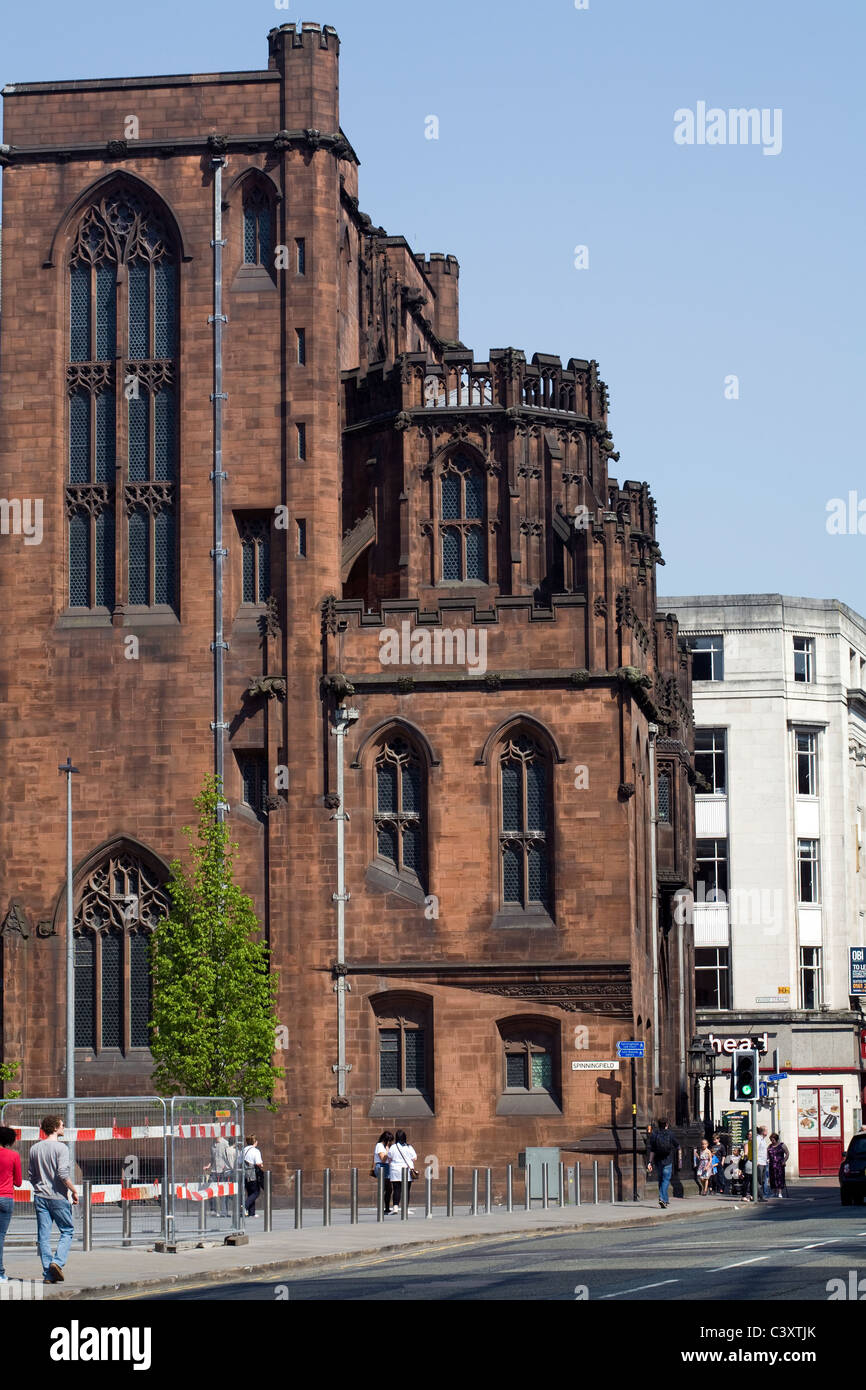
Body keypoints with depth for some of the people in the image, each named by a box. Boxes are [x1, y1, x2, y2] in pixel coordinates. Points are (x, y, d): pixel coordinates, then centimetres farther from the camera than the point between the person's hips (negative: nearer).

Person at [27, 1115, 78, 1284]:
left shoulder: (35, 1148, 9)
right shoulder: (60, 1148, -9)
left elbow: (30, 1176, 12)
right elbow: (62, 1174, -18)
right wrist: (74, 1191, -8)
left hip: (40, 1197, 5)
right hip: (58, 1196, -5)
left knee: (43, 1236, 5)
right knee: (67, 1230, 8)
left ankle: (48, 1273, 2)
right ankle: (58, 1261, -11)